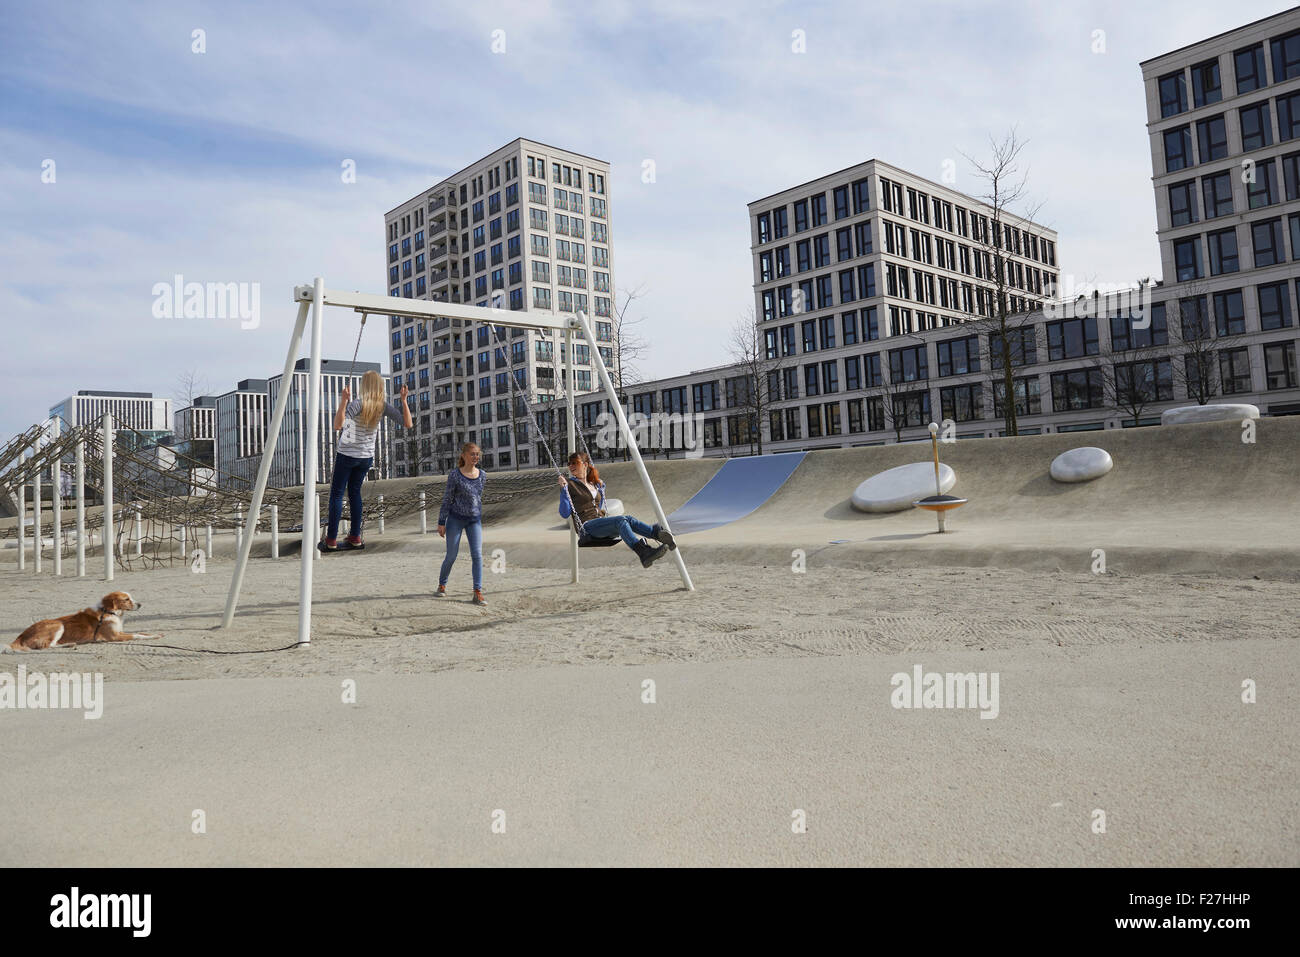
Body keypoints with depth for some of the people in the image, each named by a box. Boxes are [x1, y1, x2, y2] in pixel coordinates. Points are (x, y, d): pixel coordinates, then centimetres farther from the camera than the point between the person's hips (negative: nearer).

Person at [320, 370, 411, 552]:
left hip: (347, 454, -5)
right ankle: (355, 537, 16)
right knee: (354, 492, 17)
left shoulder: (358, 404, -19)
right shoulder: (384, 406, -6)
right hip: (367, 456, 5)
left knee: (336, 494, 3)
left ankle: (331, 540, 2)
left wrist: (343, 401, -35)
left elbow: (337, 426, -27)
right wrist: (404, 400, -8)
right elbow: (407, 424, -5)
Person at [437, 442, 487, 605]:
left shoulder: (482, 475, 4)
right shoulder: (455, 475, -9)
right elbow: (447, 499, -6)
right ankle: (442, 586, 27)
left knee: (477, 555, -7)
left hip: (474, 520, 3)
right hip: (456, 519, -3)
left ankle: (478, 592, -6)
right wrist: (441, 522, -6)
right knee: (451, 556, 4)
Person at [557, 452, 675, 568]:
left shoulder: (594, 483, 23)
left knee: (628, 519, -24)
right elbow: (564, 514, -5)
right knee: (620, 520, -31)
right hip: (587, 525, -6)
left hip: (601, 519, 6)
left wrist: (601, 488, 27)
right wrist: (563, 488, -13)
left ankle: (657, 532, -47)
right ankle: (642, 552, -55)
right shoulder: (569, 483, 4)